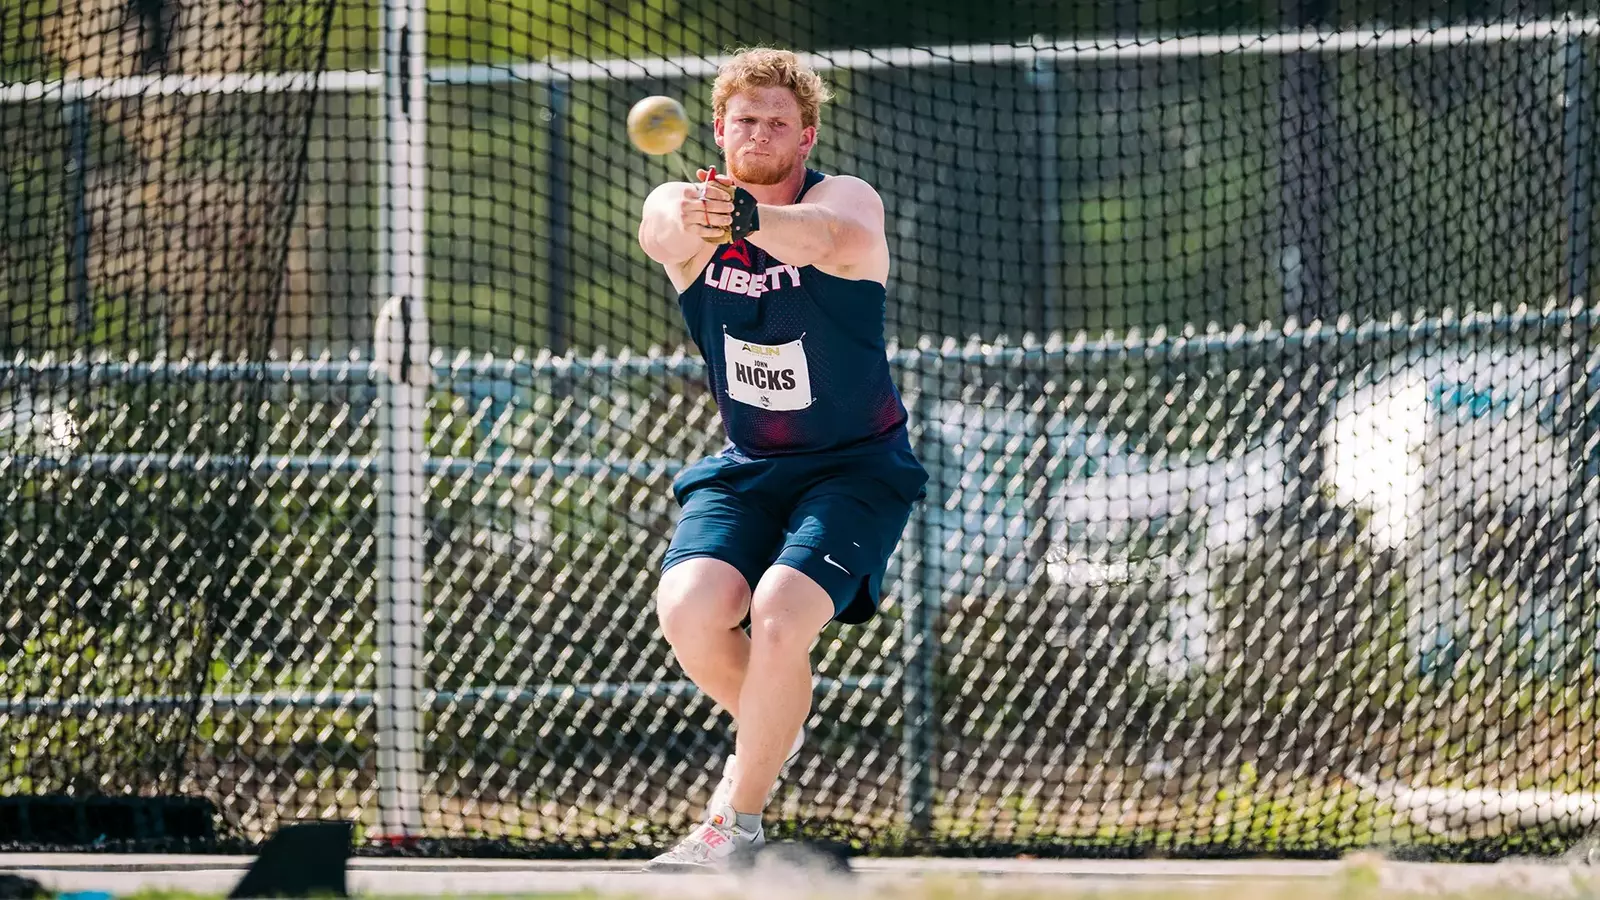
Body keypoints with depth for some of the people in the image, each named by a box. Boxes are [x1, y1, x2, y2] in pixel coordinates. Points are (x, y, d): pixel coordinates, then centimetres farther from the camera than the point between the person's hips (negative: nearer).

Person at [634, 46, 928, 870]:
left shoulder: (848, 199, -15)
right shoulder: (682, 208, -6)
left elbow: (831, 238, -42)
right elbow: (661, 233, -33)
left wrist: (744, 218, -62)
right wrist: (689, 225, -58)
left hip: (857, 468, -3)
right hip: (744, 469, 3)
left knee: (779, 614, -26)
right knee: (690, 610, -22)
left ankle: (737, 821, -7)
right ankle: (769, 732, 12)